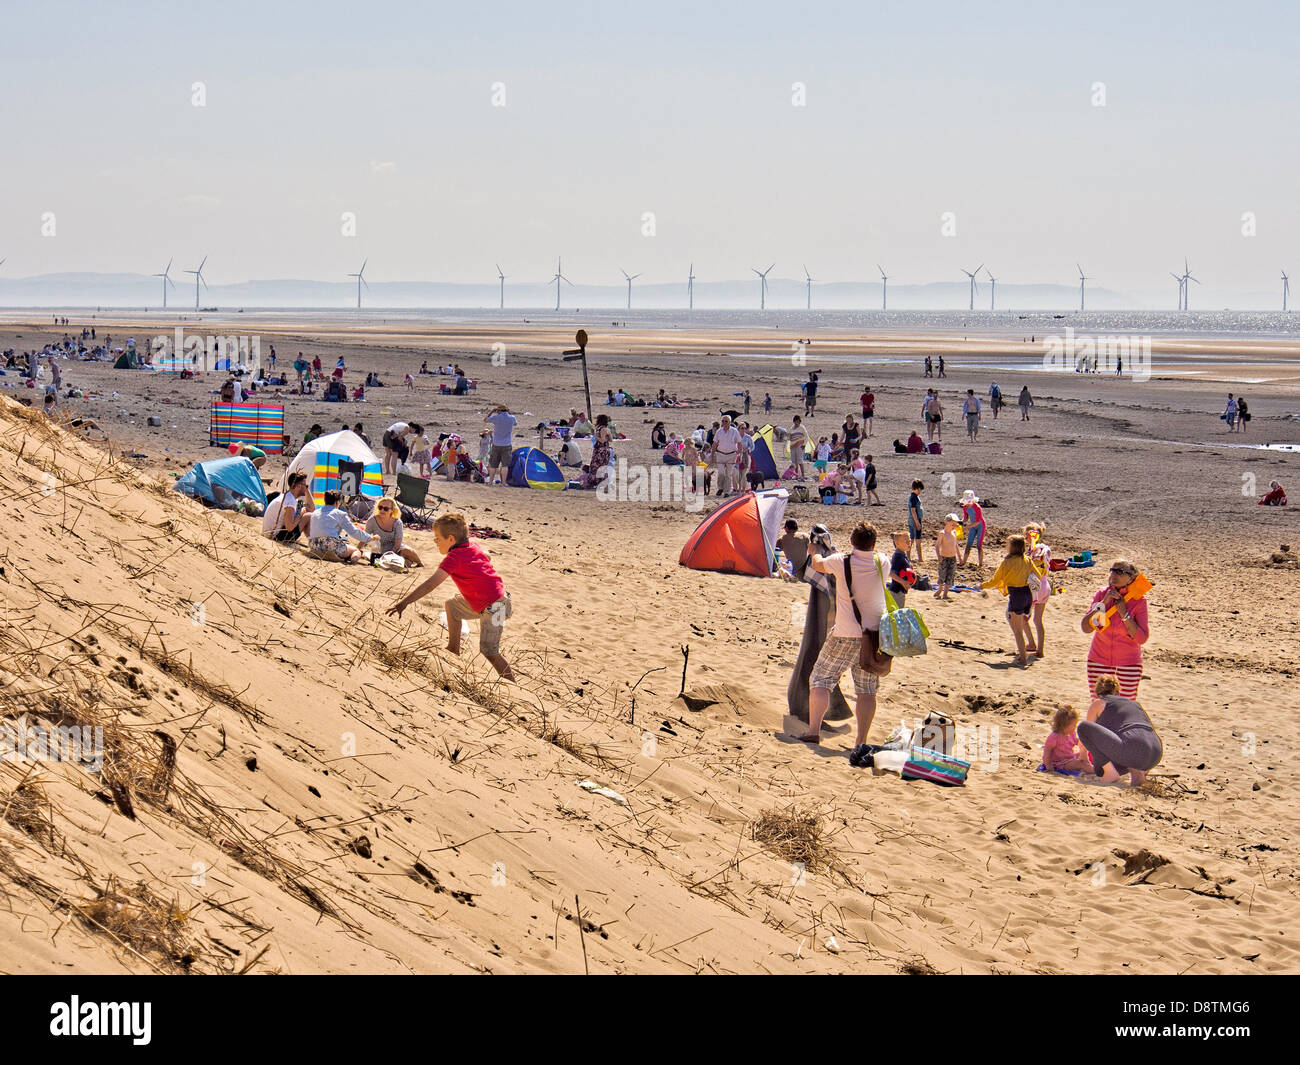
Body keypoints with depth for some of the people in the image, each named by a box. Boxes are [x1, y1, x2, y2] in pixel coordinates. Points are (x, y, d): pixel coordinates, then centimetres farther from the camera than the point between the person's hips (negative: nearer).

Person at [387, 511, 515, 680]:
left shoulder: (454, 558, -19)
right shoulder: (473, 547, 5)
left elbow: (430, 584, -26)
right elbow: (488, 557, 30)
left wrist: (404, 602, -29)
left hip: (493, 607, -10)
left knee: (488, 651, -12)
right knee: (451, 605, 25)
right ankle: (454, 648, 35)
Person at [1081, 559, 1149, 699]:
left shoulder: (1138, 600, -9)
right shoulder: (1102, 595, -2)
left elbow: (1142, 638, -14)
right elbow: (1086, 628, -11)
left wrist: (1124, 614, -20)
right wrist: (1103, 603, -18)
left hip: (1128, 664, -2)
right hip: (1099, 661, 2)